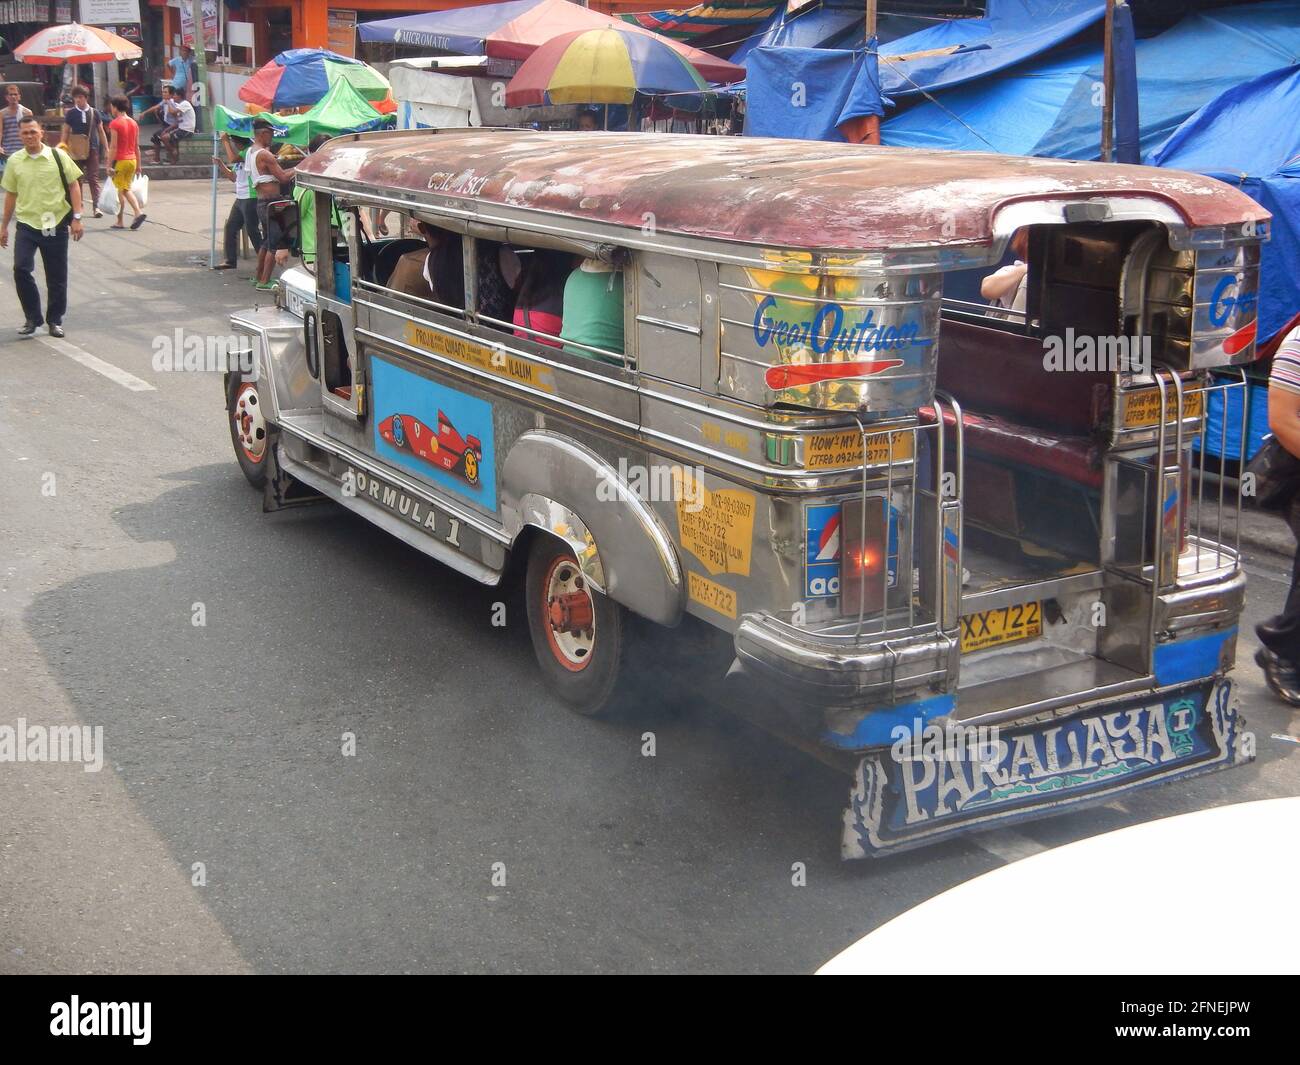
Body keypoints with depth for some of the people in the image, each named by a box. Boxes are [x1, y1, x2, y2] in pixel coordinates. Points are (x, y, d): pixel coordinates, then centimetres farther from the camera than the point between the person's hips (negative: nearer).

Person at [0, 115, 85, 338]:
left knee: (57, 277, 5)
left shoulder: (58, 156, -3)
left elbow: (74, 186, 0)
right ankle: (32, 318, 1)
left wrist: (76, 218, -7)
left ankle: (55, 321, 21)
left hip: (56, 224, -1)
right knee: (21, 269, -14)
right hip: (27, 224, 1)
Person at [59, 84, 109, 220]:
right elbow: (65, 132, 7)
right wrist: (62, 147, -2)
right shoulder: (71, 113, 3)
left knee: (93, 178, -6)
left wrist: (106, 149, 7)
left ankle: (96, 206, -9)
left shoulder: (94, 112, 4)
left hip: (92, 149, -1)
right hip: (76, 151, 1)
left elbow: (101, 131, 10)